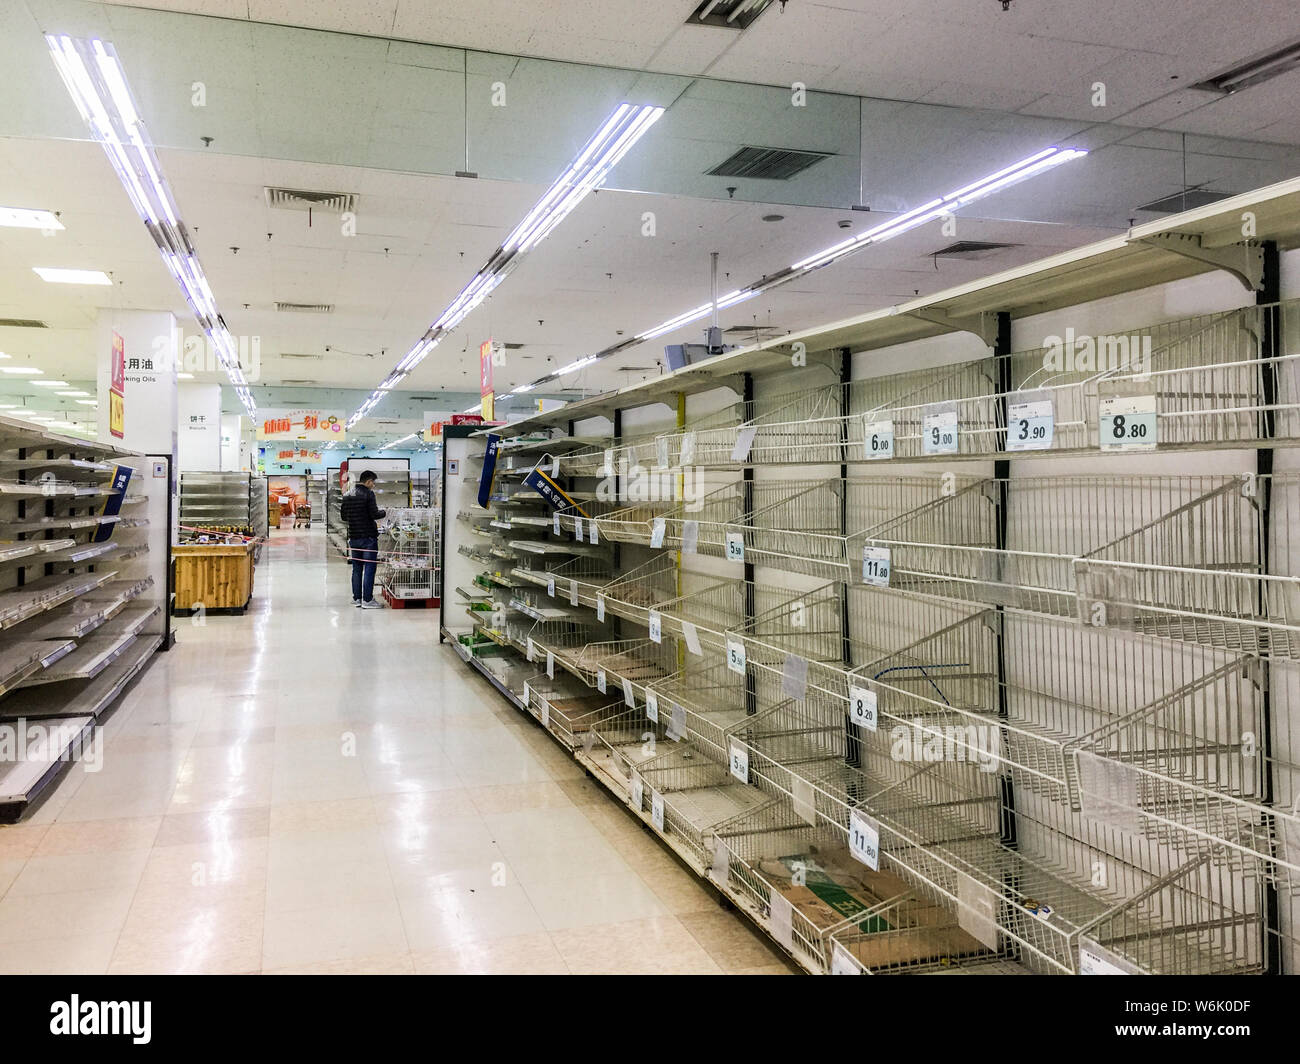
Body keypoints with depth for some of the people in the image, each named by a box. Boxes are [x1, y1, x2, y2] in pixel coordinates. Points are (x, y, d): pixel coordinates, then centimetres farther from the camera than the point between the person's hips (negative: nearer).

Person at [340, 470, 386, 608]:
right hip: (368, 536, -7)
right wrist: (383, 512, 2)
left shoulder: (347, 495, 10)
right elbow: (374, 514, -17)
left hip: (353, 537, 7)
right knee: (369, 568, -2)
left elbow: (343, 516, 14)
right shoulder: (368, 493, -11)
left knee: (356, 568, 14)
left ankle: (356, 598, 17)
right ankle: (367, 600, -3)